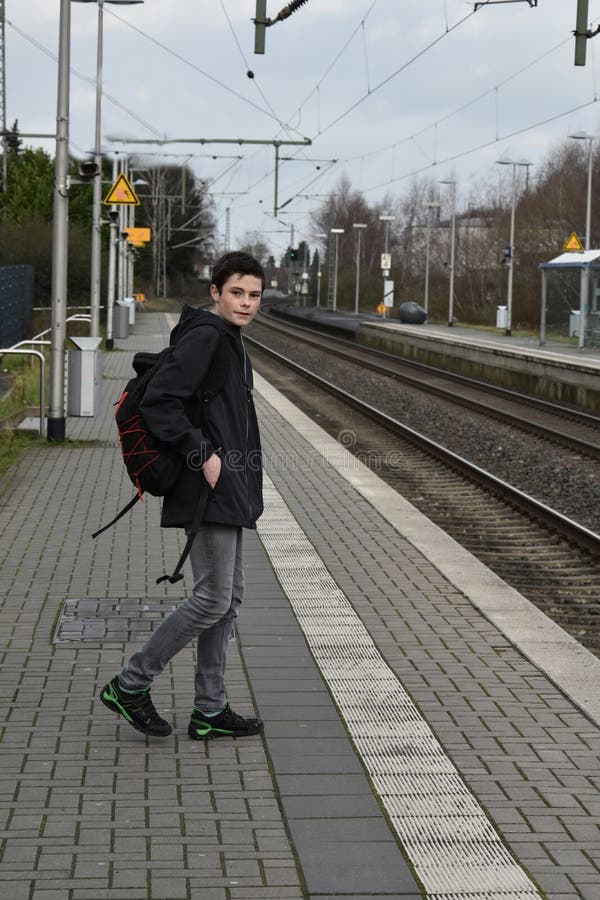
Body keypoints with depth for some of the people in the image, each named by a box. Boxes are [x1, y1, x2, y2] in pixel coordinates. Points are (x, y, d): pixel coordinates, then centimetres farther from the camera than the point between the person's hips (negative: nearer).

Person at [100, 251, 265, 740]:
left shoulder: (228, 339, 17)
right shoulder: (204, 336, -13)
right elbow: (159, 401, -21)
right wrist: (203, 455, -21)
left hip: (227, 487, 11)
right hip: (211, 487, -10)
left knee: (229, 597, 12)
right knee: (213, 599, -8)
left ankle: (211, 710, 18)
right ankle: (130, 685, 2)